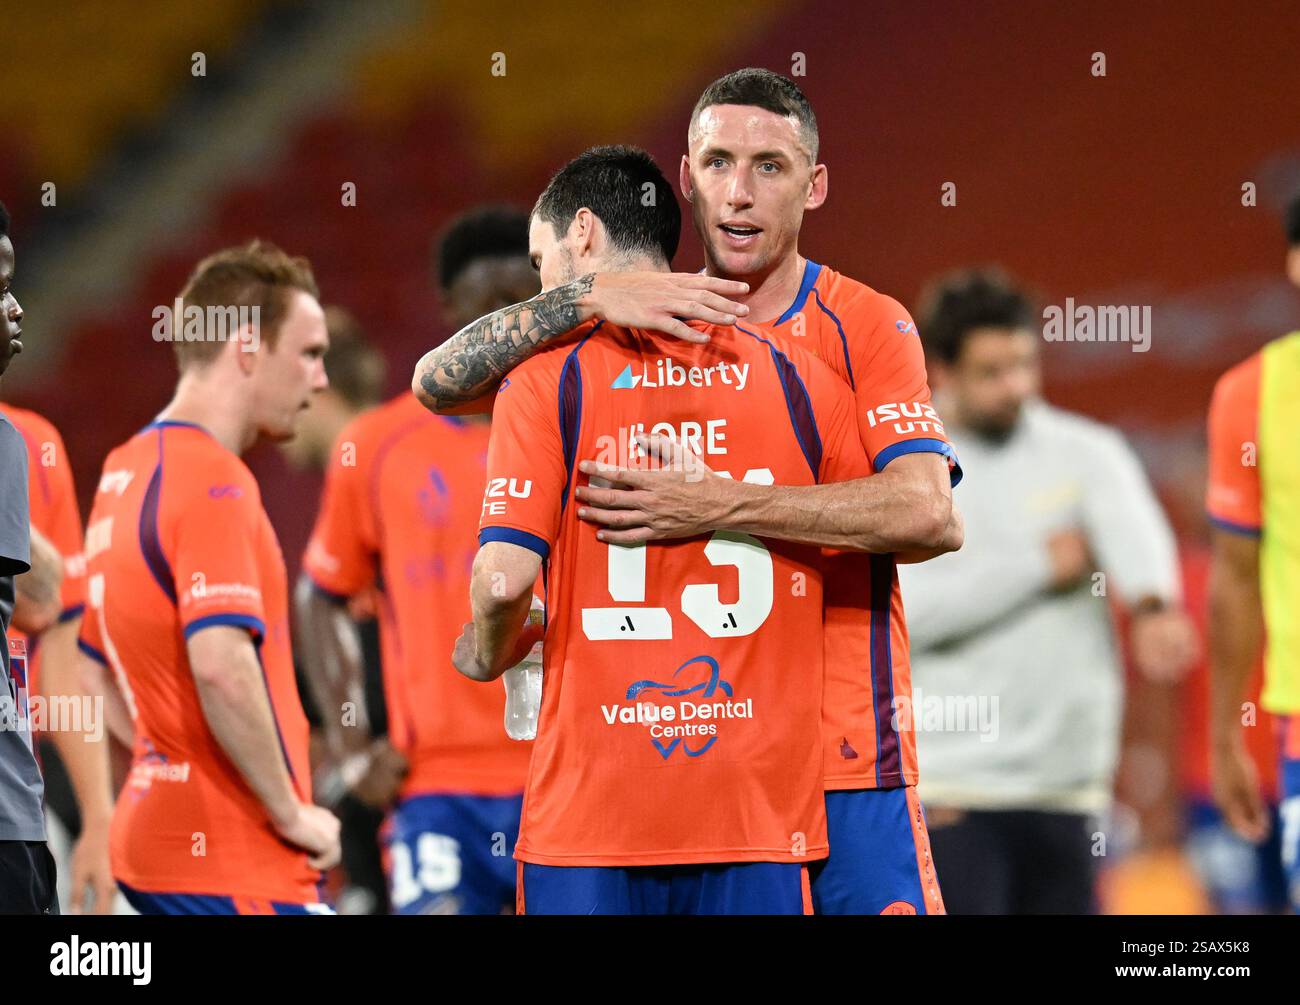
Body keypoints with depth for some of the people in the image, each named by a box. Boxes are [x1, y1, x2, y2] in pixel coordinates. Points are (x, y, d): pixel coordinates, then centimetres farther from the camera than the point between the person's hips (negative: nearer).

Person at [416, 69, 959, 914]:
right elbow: (439, 382, 0)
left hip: (846, 770, -3)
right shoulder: (648, 323, 9)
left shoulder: (866, 328, -1)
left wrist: (721, 508, -23)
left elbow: (929, 517, -17)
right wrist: (591, 298, -14)